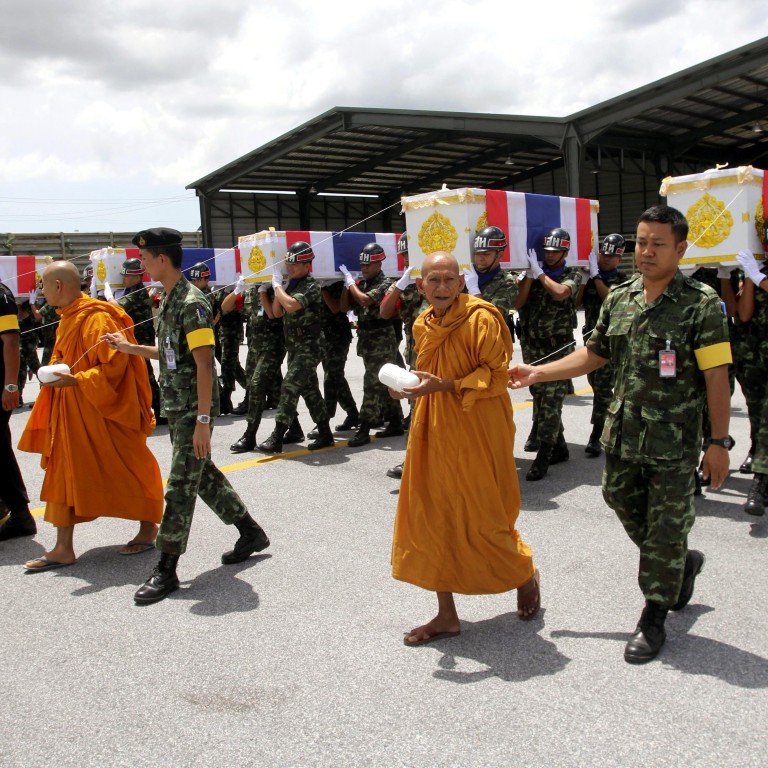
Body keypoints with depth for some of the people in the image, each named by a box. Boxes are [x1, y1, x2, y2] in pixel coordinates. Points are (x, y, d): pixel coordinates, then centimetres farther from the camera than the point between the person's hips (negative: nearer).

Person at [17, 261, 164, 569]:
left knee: (125, 470, 4)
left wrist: (76, 380, -25)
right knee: (65, 471, 9)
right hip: (72, 412, 10)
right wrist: (55, 374, 3)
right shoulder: (68, 318, 10)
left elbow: (114, 364, -23)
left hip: (104, 411, -9)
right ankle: (63, 548, 17)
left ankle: (148, 529, 23)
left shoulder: (96, 318, -19)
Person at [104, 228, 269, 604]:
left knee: (181, 486, -4)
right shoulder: (168, 300, 12)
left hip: (194, 409, -10)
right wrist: (130, 347, 17)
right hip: (175, 406, 10)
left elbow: (203, 364, -20)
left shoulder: (192, 303, -17)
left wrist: (202, 420, -21)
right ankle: (251, 533, 31)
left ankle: (166, 570, 5)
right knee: (202, 474, 17)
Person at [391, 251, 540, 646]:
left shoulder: (481, 318, -14)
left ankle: (526, 575, 35)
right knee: (433, 518, 8)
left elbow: (495, 376, -16)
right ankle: (446, 615, 21)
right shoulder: (423, 324, 9)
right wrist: (411, 386, 1)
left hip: (476, 434, -7)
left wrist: (443, 385, -25)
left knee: (482, 517, 3)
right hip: (433, 434, 7)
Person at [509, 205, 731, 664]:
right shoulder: (619, 299, 5)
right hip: (623, 435, 5)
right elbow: (593, 355, 15)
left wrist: (719, 442, -14)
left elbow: (717, 377, -12)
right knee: (627, 508, 17)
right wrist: (537, 374, 10)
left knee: (665, 530, 6)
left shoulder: (702, 304, -10)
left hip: (675, 441, -5)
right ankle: (683, 563, 45)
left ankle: (654, 617, 23)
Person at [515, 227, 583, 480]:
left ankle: (543, 457, -5)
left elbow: (561, 292, -20)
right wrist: (530, 274, -8)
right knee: (540, 398, 11)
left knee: (551, 402, -8)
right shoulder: (533, 273, 10)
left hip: (558, 348, -4)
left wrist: (539, 272, -9)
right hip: (532, 347, 4)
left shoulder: (573, 274, 2)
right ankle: (559, 447, 25)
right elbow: (518, 303, -1)